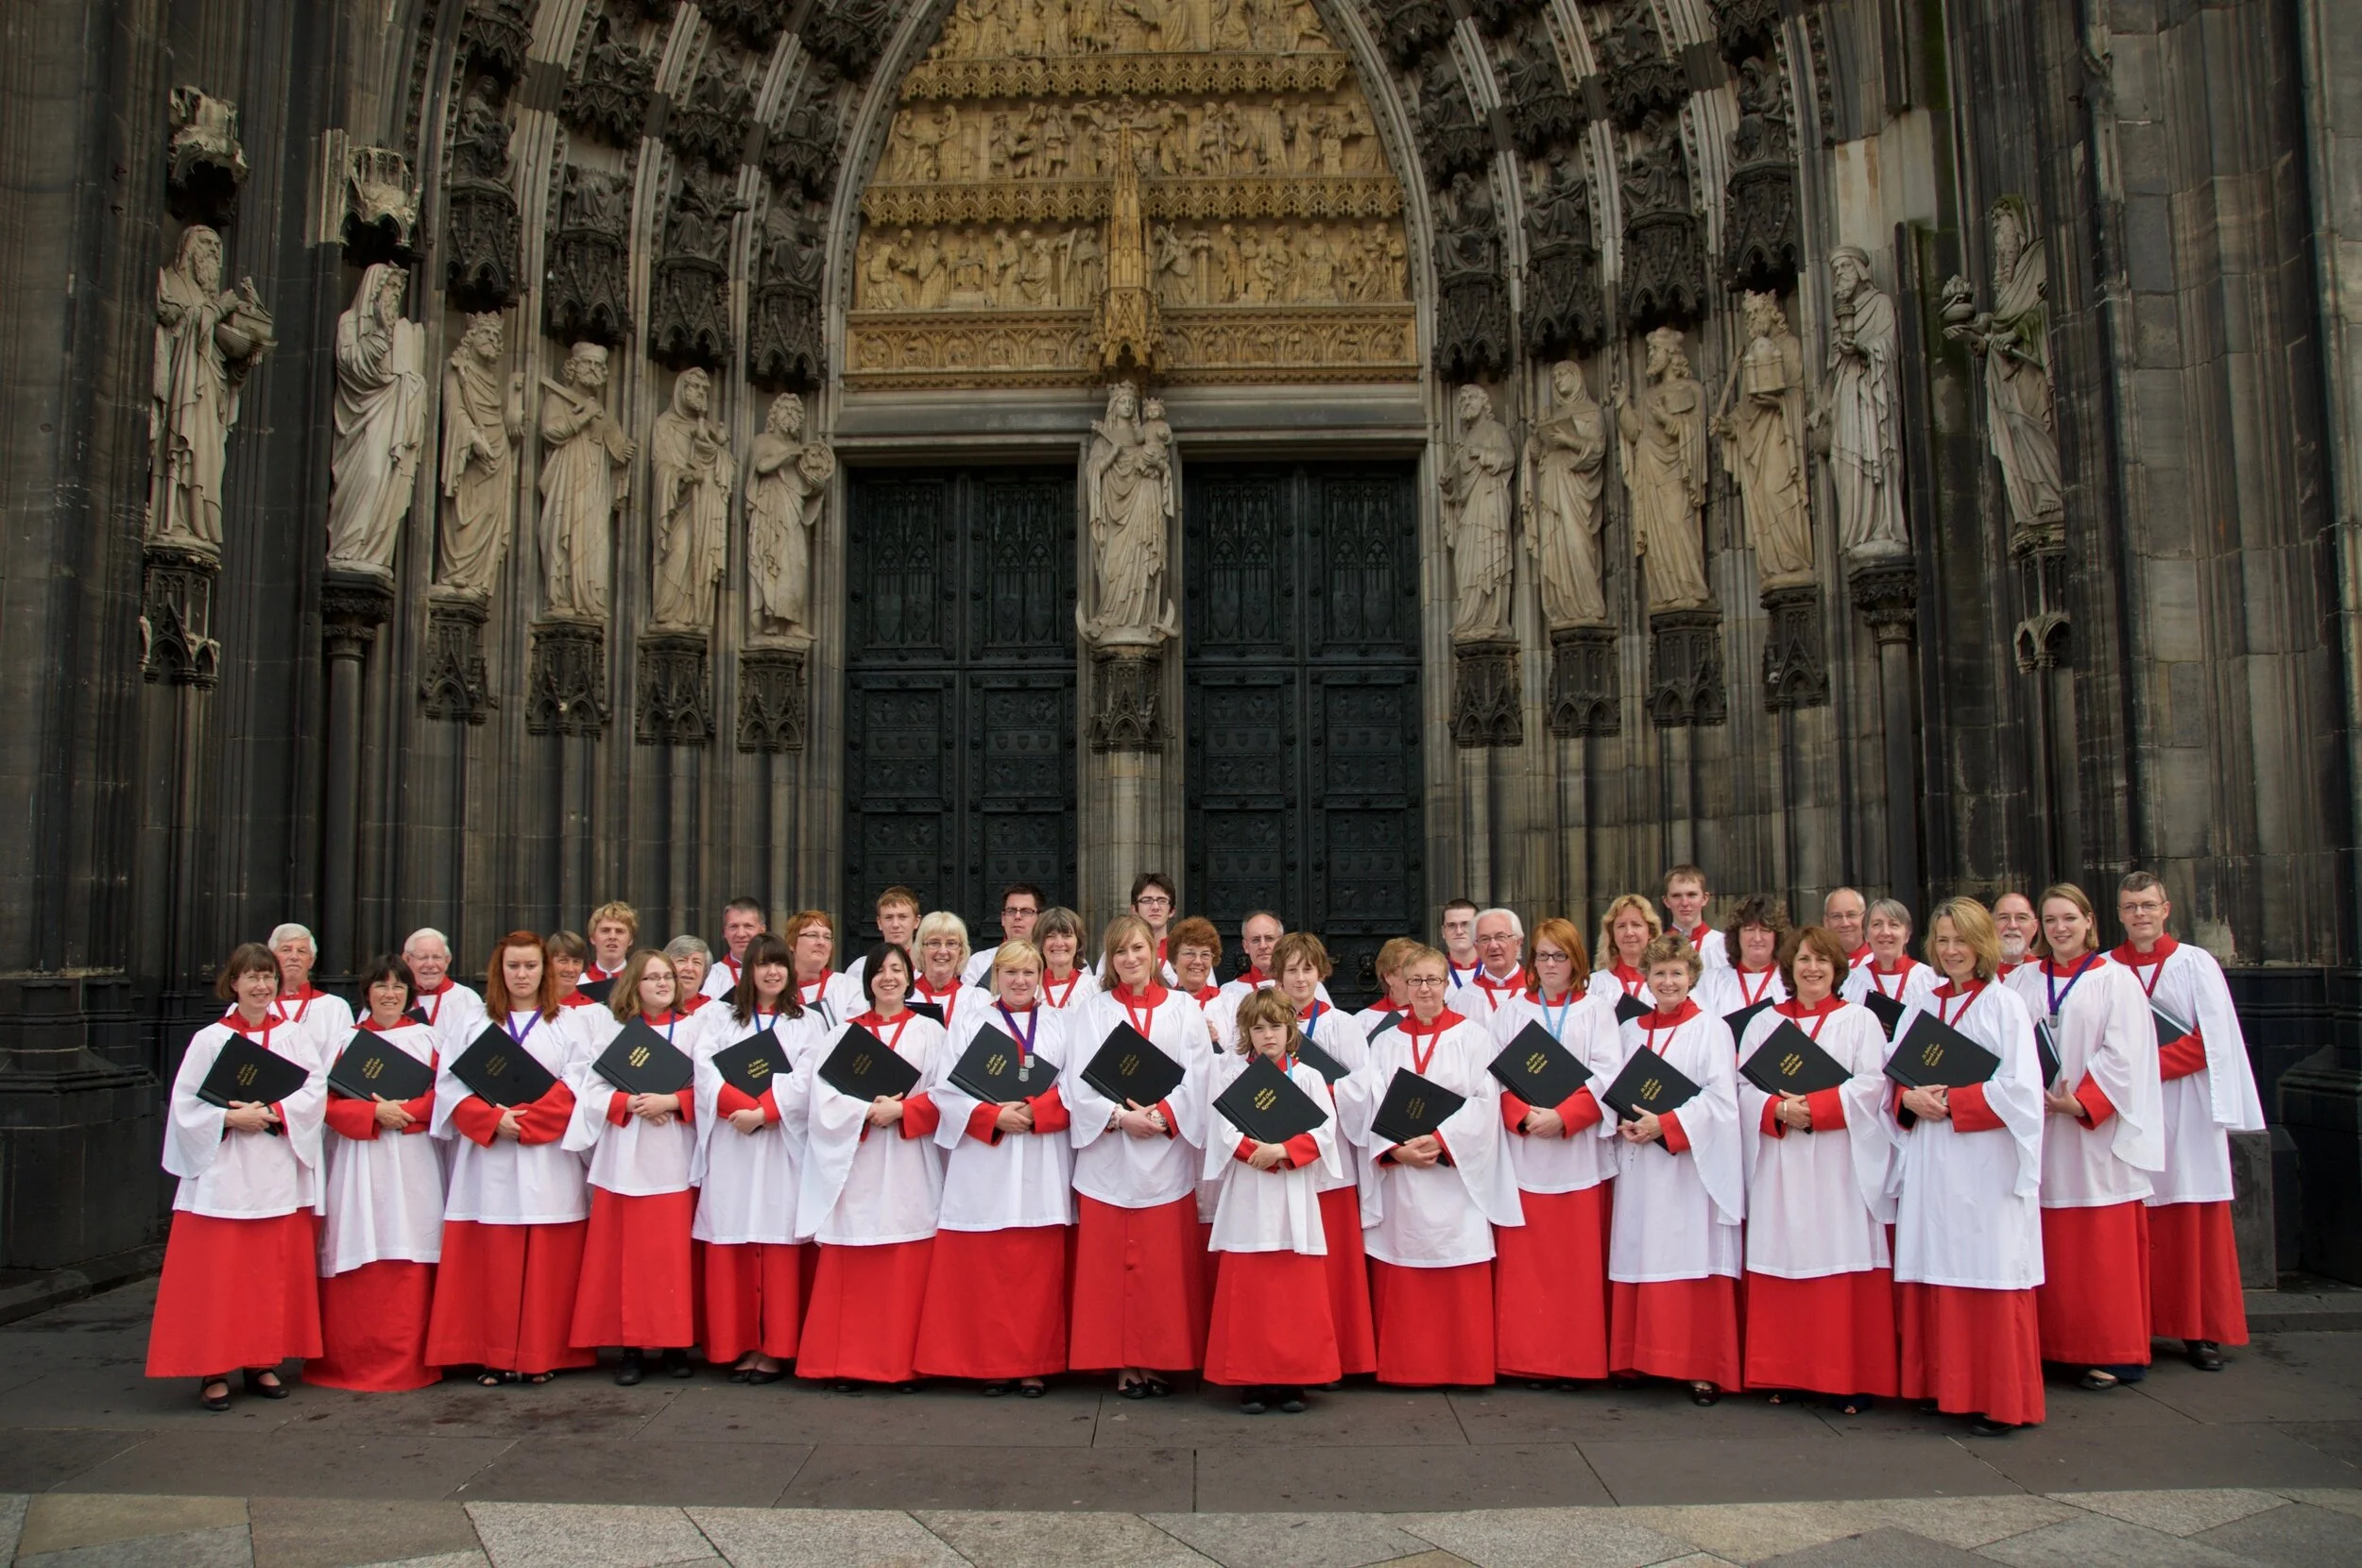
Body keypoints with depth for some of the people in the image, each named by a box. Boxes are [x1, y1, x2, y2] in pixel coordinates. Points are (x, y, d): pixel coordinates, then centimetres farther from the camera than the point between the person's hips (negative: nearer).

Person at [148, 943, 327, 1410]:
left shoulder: (295, 1036, 7)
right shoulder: (210, 1040, 2)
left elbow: (315, 1091, -3)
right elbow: (184, 1104, -2)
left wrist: (270, 1114, -16)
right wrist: (230, 1118, -15)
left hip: (279, 1173, 2)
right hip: (222, 1171, -2)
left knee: (275, 1273, 5)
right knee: (218, 1274, -2)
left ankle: (263, 1362, 16)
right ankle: (213, 1370, 6)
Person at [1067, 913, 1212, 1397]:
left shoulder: (1183, 1008, 10)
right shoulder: (1092, 1009, 8)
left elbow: (1197, 1077, 2)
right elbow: (1080, 1079, 0)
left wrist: (1160, 1116, -12)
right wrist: (1119, 1116, -14)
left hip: (1167, 1151, 0)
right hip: (1108, 1153, 0)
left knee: (1166, 1266, 0)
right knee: (1110, 1263, -1)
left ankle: (1160, 1360, 10)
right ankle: (1123, 1363, 7)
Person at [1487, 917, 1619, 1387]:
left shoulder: (1596, 1010, 7)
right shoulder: (1512, 1011, 11)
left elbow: (1607, 1076, -3)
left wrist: (1562, 1117, -15)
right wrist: (1525, 1116, -14)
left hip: (1579, 1151, -1)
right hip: (1523, 1150, 1)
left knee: (1579, 1261, 0)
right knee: (1525, 1262, 0)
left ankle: (1577, 1360, 8)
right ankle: (1528, 1360, 6)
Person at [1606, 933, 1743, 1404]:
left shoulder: (1711, 1029, 0)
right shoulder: (1630, 1030, 15)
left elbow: (1720, 1098, -9)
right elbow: (1613, 1089, 15)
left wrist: (1666, 1125, -16)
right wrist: (1625, 1122, -6)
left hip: (1690, 1163, -5)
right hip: (1637, 1162, 5)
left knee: (1690, 1258, -5)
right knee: (1638, 1256, 5)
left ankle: (1703, 1368, 1)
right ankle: (1636, 1358, 13)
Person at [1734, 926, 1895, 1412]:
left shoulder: (1860, 1021, 7)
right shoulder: (1763, 1022, 14)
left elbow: (1872, 1085, -5)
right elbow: (1744, 1087, 5)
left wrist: (1814, 1108, -16)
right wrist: (1780, 1111, -14)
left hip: (1841, 1164, -2)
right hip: (1779, 1165, 2)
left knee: (1843, 1266, -4)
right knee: (1781, 1265, 2)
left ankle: (1849, 1378, 3)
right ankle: (1782, 1373, 10)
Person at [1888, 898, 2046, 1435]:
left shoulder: (2005, 1005, -1)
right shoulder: (1920, 1009, 14)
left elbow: (2021, 1088, -9)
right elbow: (1892, 1081, 14)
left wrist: (1952, 1103, -14)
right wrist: (1911, 1100, -7)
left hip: (1985, 1165, -5)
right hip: (1929, 1164, 5)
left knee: (1988, 1275, -4)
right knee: (1934, 1276, 4)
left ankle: (1999, 1400, 4)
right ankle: (1944, 1386, 14)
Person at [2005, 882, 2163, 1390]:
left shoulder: (2114, 979, 0)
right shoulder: (2023, 981, 11)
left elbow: (2124, 1054, -7)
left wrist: (2082, 1103, -15)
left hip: (2097, 1129, -3)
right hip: (2039, 1127, 3)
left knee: (2104, 1247, -2)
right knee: (2052, 1247, 5)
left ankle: (2114, 1352, 6)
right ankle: (2056, 1345, 12)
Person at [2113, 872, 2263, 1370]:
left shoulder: (2196, 964, 3)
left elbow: (2212, 1039, -5)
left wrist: (2150, 1065, -14)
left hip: (2184, 1108, -1)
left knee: (2194, 1223, 0)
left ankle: (2201, 1331, 8)